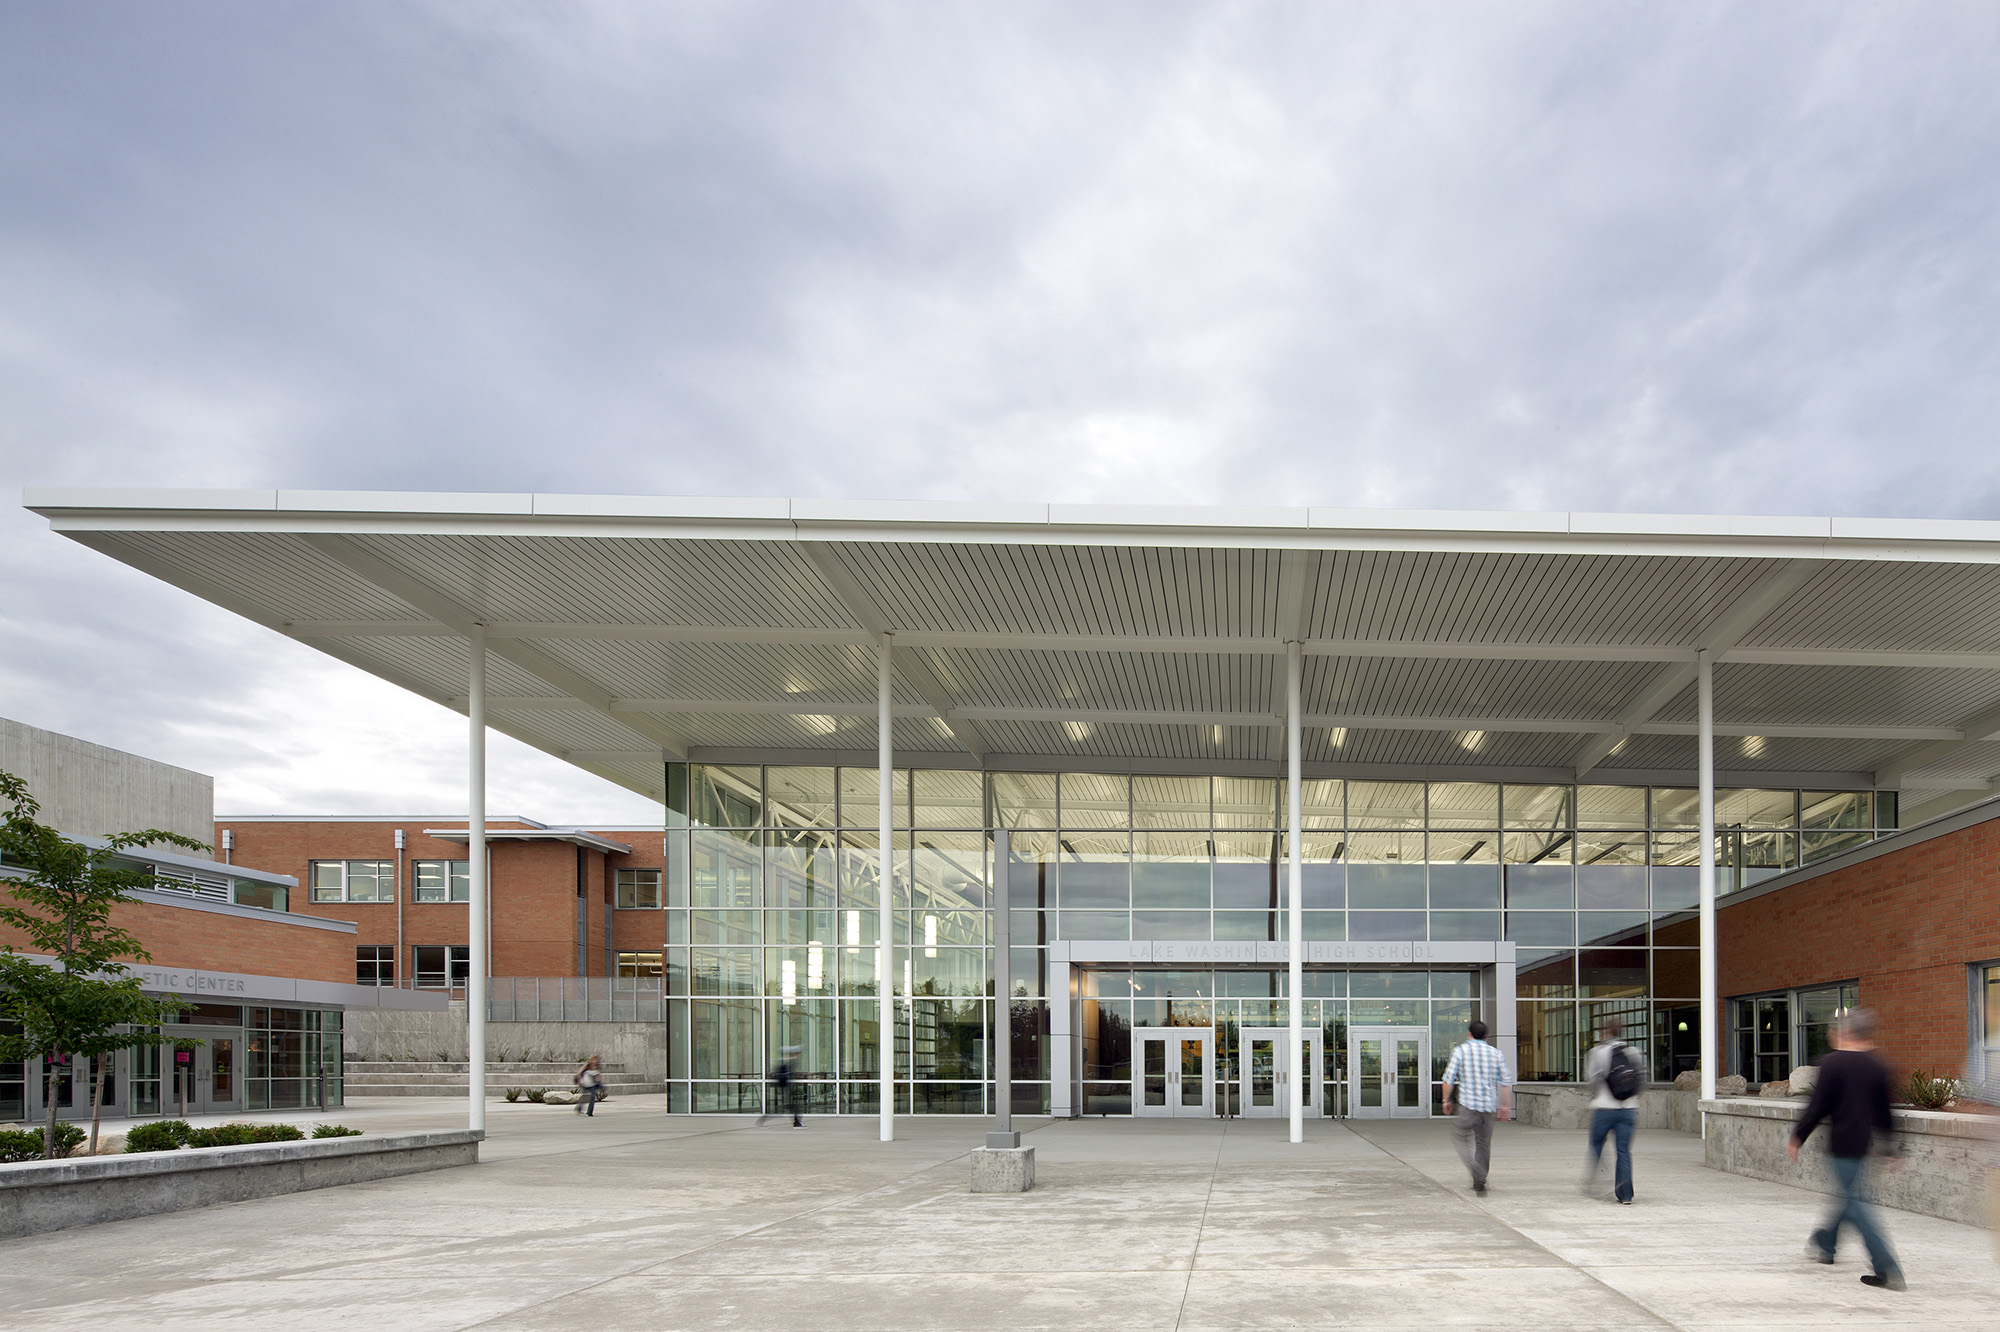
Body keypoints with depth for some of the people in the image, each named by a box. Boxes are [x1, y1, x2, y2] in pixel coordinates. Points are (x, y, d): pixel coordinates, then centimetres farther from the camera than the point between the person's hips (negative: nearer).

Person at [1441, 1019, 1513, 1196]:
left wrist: (1446, 1100, 6)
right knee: (1483, 1143, 13)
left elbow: (1449, 1078, -6)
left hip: (1468, 1105, -4)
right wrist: (1506, 1106, 14)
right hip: (1489, 1105, 4)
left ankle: (1477, 1171, -15)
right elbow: (1506, 1081, 8)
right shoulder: (1495, 1053, 8)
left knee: (1460, 1137, 7)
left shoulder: (1461, 1050, -3)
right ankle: (1479, 1183, 15)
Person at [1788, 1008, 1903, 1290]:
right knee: (1850, 1196, 23)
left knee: (1855, 1202, -6)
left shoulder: (1832, 1063, -11)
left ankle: (1887, 1269, -14)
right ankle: (1824, 1243, 44)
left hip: (1841, 1143, -7)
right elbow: (1884, 1113, 10)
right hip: (1864, 1141, 7)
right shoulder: (1877, 1067, 6)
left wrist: (1797, 1138, -3)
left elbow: (1818, 1106, -12)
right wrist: (1890, 1150, 18)